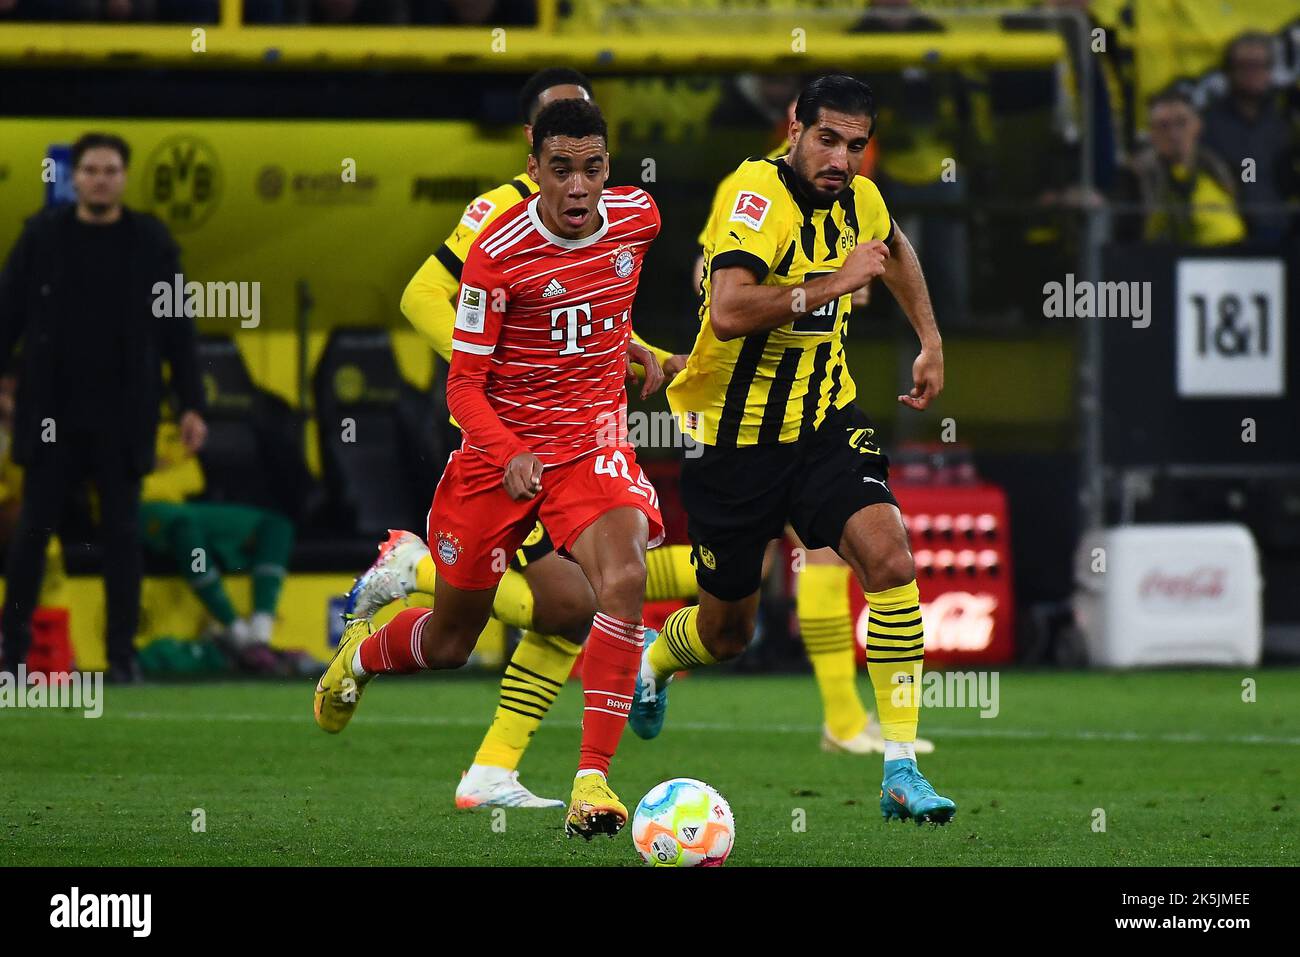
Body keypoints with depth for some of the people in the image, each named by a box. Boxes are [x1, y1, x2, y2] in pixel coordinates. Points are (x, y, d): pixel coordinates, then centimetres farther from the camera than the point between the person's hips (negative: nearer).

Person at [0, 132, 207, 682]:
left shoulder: (151, 243, 1)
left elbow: (177, 330, 3)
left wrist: (190, 404, 0)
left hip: (122, 418, 0)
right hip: (51, 414, 0)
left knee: (122, 534, 2)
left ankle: (122, 654, 9)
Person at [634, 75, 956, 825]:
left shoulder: (858, 199, 1)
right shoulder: (758, 193, -21)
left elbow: (892, 249, 28)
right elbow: (728, 313, -37)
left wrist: (931, 341, 22)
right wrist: (834, 284, -32)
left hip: (824, 423, 4)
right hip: (735, 433, -4)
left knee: (890, 559, -22)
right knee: (727, 633, 10)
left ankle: (902, 770, -19)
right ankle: (651, 668, 49)